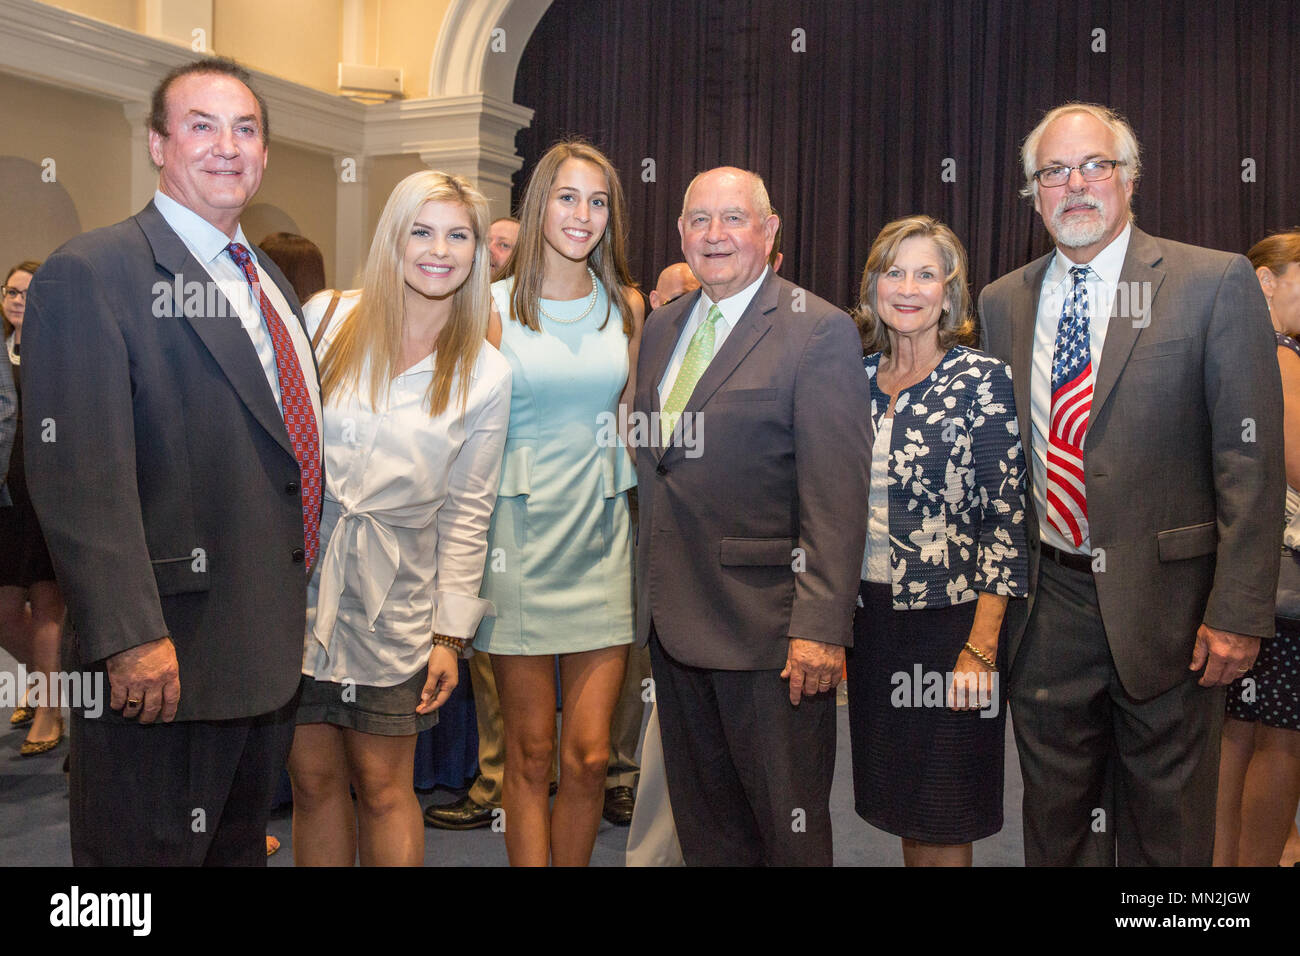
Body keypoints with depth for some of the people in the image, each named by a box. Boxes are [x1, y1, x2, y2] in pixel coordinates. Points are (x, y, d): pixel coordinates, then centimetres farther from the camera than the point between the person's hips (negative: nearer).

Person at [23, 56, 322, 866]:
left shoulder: (270, 282, 15)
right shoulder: (90, 274, -11)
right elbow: (80, 478, -20)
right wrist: (131, 637, -26)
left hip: (273, 656, 8)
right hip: (165, 662, -8)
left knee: (243, 845, 21)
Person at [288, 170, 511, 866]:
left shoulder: (486, 375, 0)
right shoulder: (325, 319, -1)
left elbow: (467, 514, 2)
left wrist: (451, 633, 0)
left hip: (393, 600, 0)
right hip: (296, 572, 1)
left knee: (383, 785, 6)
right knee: (313, 779, 9)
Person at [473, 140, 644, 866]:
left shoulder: (627, 304, 9)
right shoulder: (497, 305, 0)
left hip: (602, 533, 2)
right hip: (522, 528, -2)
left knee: (589, 755, 2)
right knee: (530, 754, 5)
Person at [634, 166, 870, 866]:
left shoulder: (820, 332, -10)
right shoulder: (662, 327, 12)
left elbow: (836, 497, -16)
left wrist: (821, 625, -22)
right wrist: (648, 589, 11)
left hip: (767, 626, -6)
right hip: (672, 619, 7)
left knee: (788, 828, 8)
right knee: (704, 823, 19)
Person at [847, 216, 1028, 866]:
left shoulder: (983, 381, -9)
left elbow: (1006, 518, -12)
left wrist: (981, 647, -16)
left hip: (948, 619, -5)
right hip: (870, 617, 5)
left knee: (941, 817, 8)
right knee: (895, 799, 16)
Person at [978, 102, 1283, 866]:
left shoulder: (1216, 283, -6)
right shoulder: (1004, 302, 7)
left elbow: (1249, 458, -10)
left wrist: (1238, 611, -14)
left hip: (1164, 602, -3)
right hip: (1045, 606, 4)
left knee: (1167, 830, 13)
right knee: (1055, 820, 18)